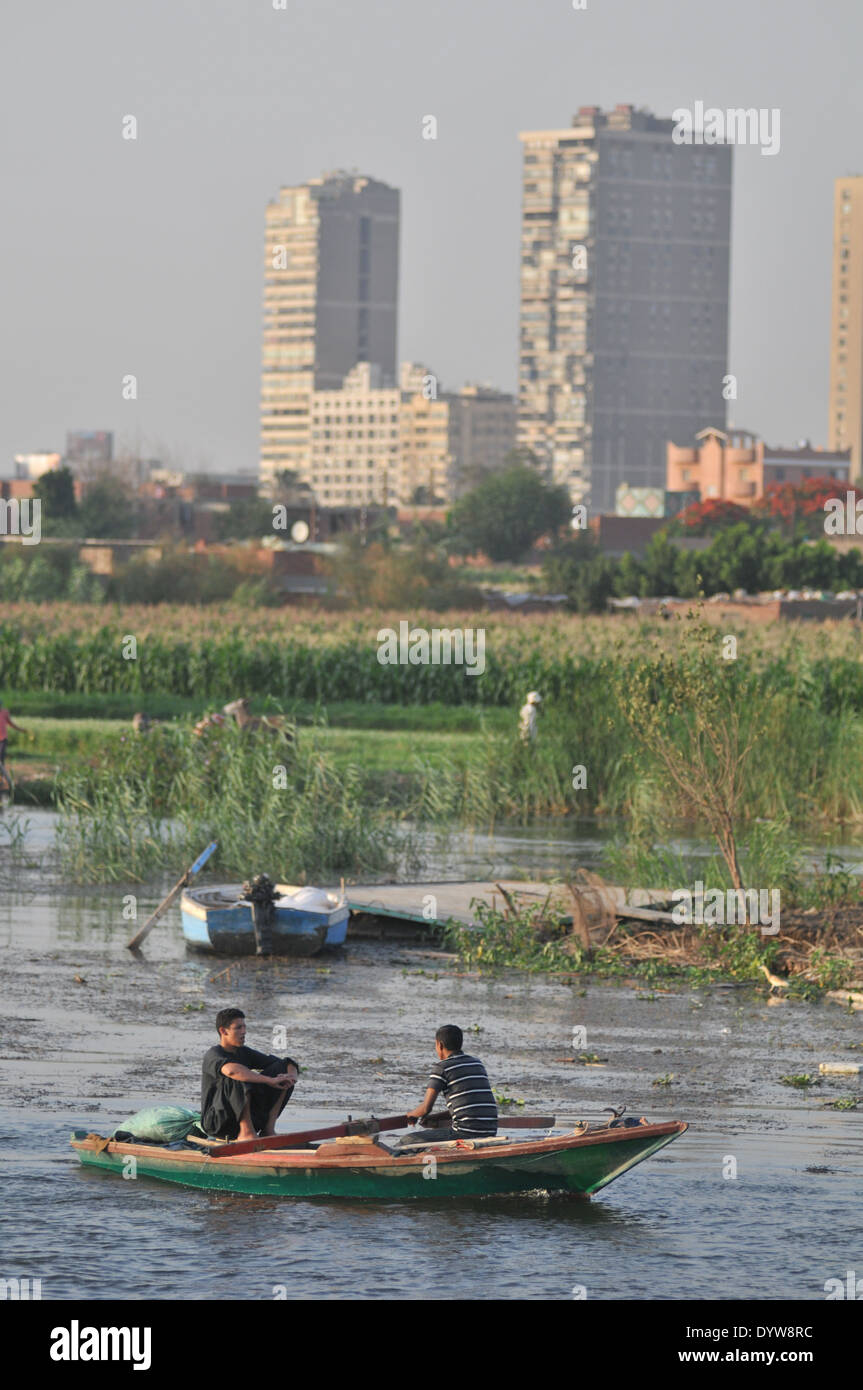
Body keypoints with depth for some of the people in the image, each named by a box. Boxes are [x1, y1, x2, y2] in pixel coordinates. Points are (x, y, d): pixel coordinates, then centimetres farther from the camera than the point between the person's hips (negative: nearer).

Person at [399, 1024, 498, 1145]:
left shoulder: (441, 1068, -3)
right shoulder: (477, 1064, 18)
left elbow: (426, 1108, -7)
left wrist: (411, 1114, 17)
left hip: (465, 1133, -7)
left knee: (407, 1141, 5)